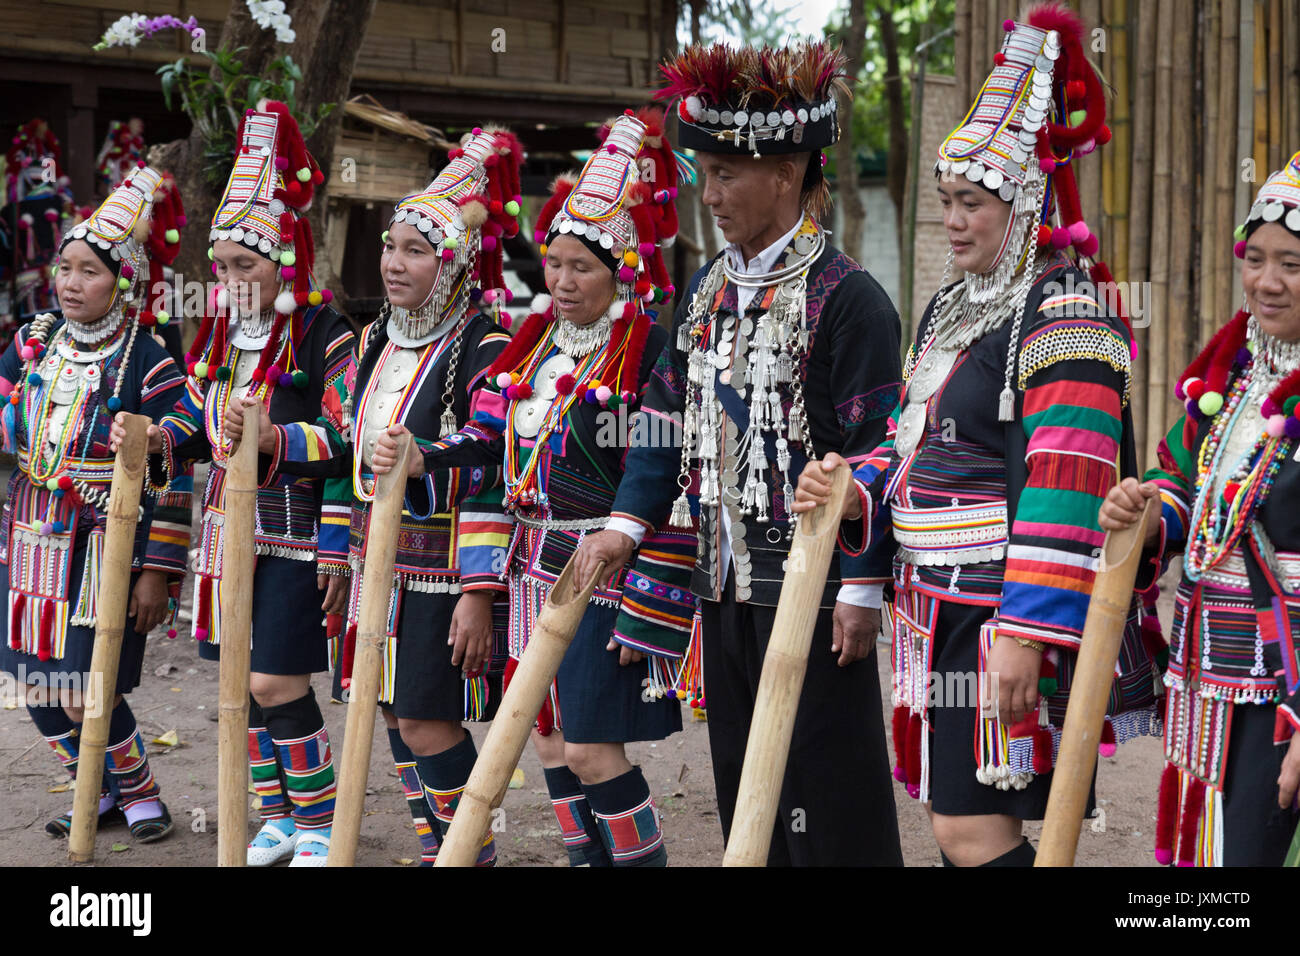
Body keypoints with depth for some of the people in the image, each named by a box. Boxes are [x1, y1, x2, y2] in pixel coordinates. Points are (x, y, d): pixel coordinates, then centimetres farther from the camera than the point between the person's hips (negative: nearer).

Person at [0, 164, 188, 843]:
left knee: (88, 693, -9)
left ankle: (138, 791, 16)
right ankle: (97, 790, 30)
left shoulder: (148, 366, -10)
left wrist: (157, 570, -11)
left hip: (109, 544, -6)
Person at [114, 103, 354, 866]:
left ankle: (319, 827, 8)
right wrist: (163, 438, -1)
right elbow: (198, 417, 20)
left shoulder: (325, 336, -11)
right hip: (229, 529, 7)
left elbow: (347, 442, -17)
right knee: (241, 682, 10)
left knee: (278, 684, -7)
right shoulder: (220, 334, 11)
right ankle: (278, 818, 24)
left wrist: (272, 439, -31)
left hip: (293, 536, -7)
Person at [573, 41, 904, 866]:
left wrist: (860, 588, -16)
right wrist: (628, 525, 6)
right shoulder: (709, 290, 11)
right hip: (725, 581, 8)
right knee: (742, 784, 15)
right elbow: (668, 417, 16)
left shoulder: (844, 297, -13)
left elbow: (872, 453, -15)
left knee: (826, 796, -1)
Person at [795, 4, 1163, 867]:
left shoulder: (1065, 319, -13)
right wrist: (857, 492, 0)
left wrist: (1027, 634, -26)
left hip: (1011, 617, -9)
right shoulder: (951, 310, 16)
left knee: (975, 832, -10)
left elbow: (1066, 490, -21)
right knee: (963, 827, 13)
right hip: (942, 613, 9)